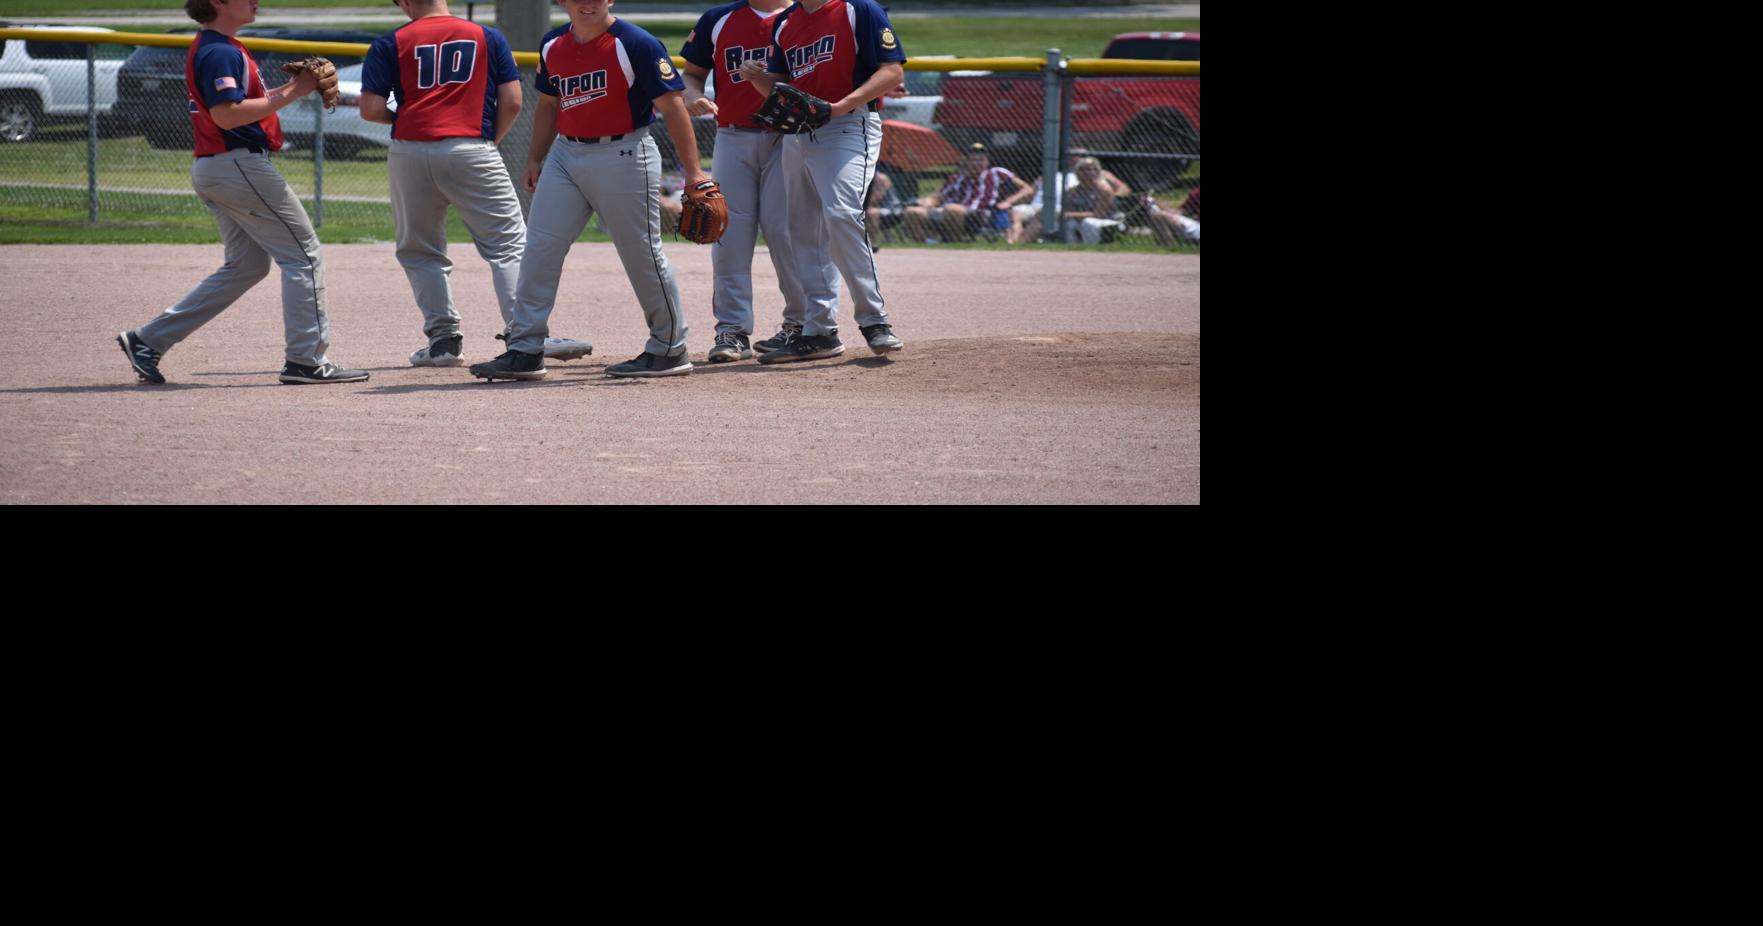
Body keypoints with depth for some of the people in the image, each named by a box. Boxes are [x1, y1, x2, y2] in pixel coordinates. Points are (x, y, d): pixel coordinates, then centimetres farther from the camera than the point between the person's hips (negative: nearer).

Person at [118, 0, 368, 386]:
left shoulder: (211, 48, 17)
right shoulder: (221, 52, -15)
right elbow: (226, 114, -25)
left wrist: (292, 87, 7)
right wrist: (290, 94, -22)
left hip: (211, 169, 10)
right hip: (238, 163, -10)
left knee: (247, 264, 16)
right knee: (303, 254, -3)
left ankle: (147, 340, 13)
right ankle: (306, 361, -4)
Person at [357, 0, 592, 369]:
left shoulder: (391, 45, 7)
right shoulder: (488, 38, 10)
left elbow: (371, 109, 0)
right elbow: (512, 103, 3)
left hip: (410, 154, 1)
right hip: (472, 151, -1)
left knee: (420, 251, 16)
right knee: (508, 243, -3)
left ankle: (443, 338, 10)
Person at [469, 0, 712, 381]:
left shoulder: (635, 44, -12)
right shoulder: (553, 46, 8)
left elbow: (672, 106, -13)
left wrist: (692, 170, -18)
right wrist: (534, 159, 14)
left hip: (623, 157, -6)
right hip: (565, 155, 6)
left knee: (642, 256, 0)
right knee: (539, 251, -1)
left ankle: (669, 351, 14)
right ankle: (524, 352, 2)